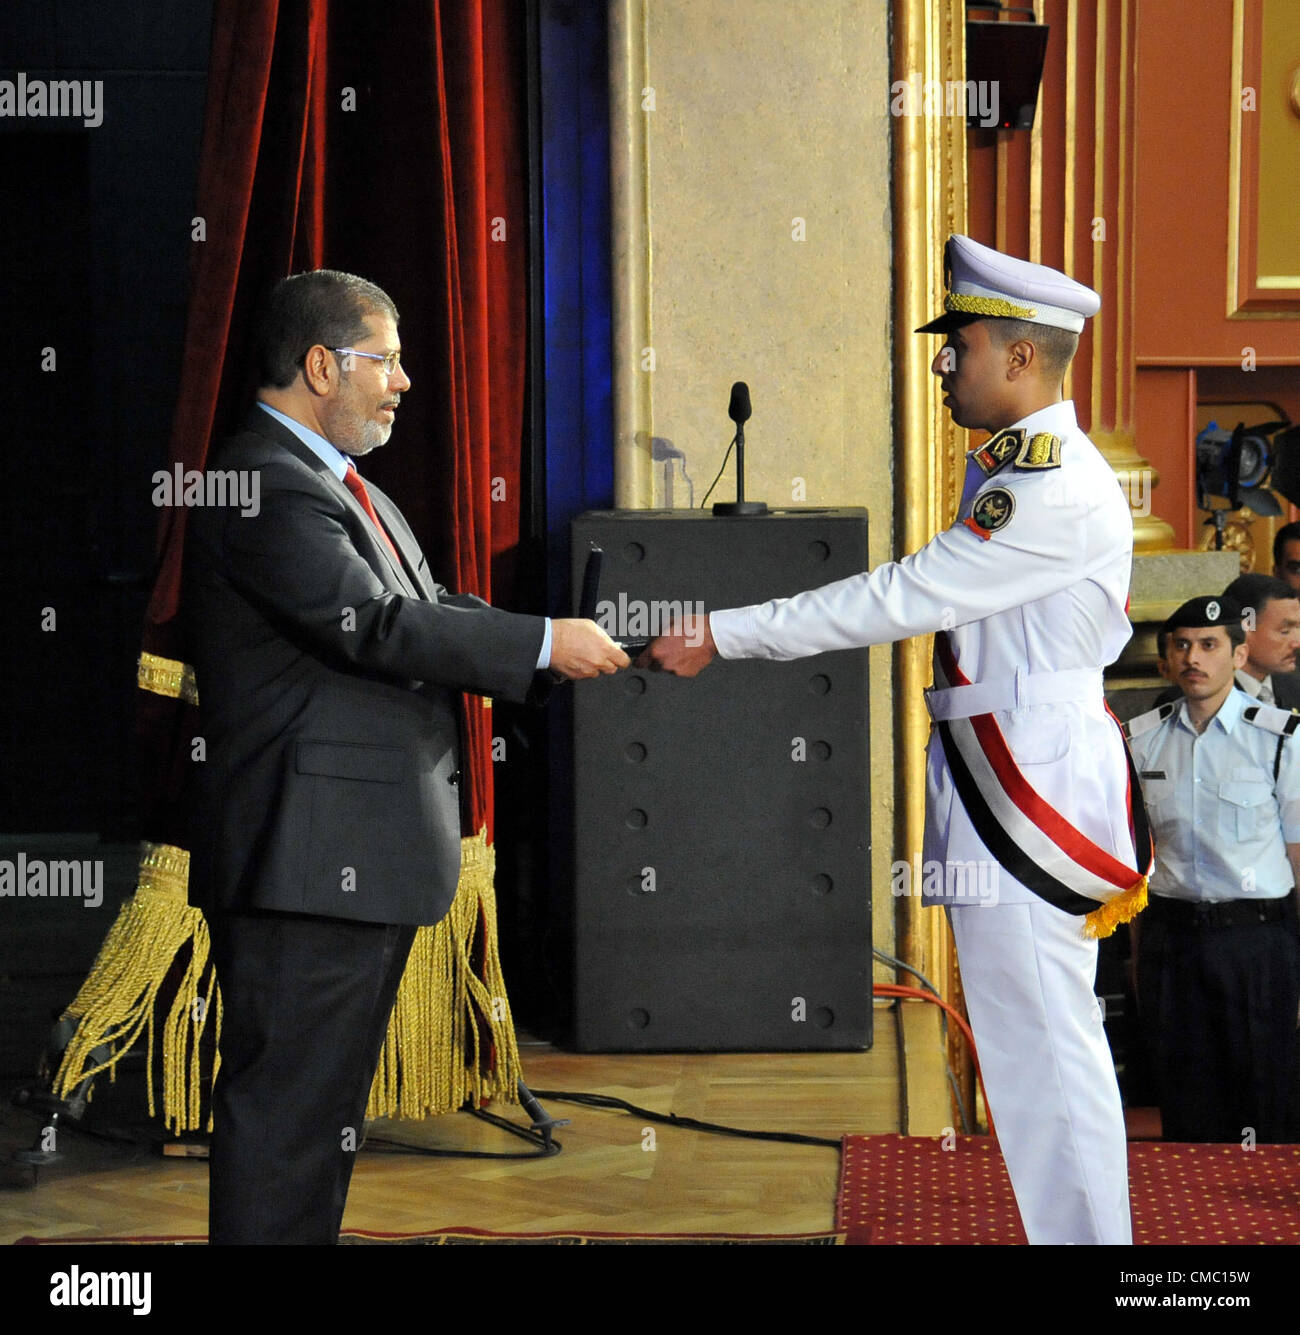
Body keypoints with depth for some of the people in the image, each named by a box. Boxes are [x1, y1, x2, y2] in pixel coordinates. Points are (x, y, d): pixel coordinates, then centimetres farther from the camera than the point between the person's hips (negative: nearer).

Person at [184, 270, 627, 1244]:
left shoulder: (342, 486, 19)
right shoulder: (266, 488, -16)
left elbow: (430, 609, 16)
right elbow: (379, 624, -24)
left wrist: (570, 646, 2)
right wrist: (544, 644, -18)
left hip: (370, 853, 11)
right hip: (310, 860, -11)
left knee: (331, 1096, 17)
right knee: (286, 1101, -5)